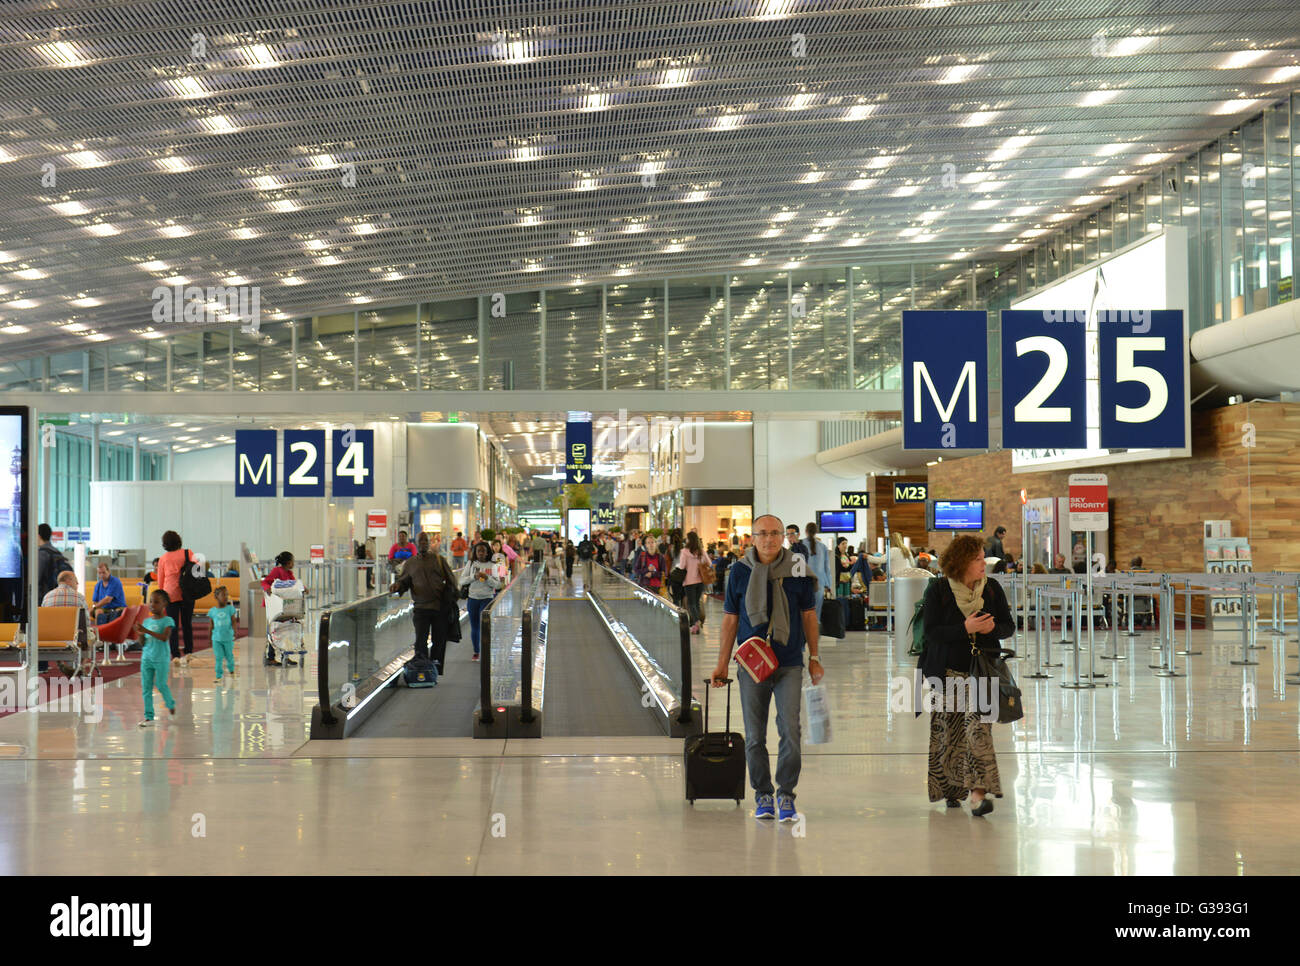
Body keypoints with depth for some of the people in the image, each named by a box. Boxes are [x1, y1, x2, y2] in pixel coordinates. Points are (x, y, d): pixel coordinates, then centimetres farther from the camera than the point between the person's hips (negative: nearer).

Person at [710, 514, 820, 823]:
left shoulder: (797, 570, 1)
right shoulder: (740, 571, 1)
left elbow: (808, 615, 9)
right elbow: (731, 619, 7)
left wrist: (814, 657, 9)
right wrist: (722, 664, 6)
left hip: (790, 664, 0)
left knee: (790, 731, -6)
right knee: (754, 736, 5)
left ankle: (786, 795, 7)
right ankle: (762, 795, 18)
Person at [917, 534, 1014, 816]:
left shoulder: (992, 588, 5)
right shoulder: (939, 590, -4)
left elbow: (1009, 626, 10)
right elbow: (931, 631, -11)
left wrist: (993, 627, -12)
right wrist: (965, 628, -22)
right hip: (946, 671, -1)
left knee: (977, 726, -14)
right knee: (948, 731, 5)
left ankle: (978, 792, -17)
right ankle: (950, 788, 23)